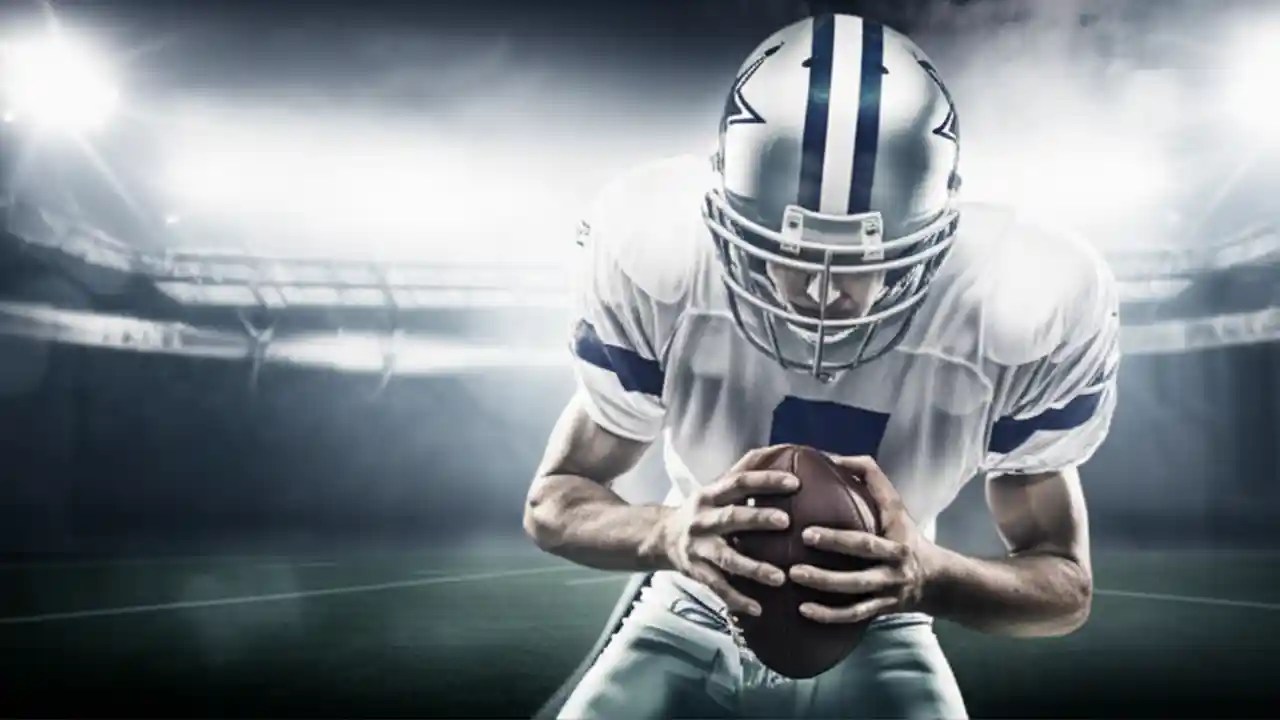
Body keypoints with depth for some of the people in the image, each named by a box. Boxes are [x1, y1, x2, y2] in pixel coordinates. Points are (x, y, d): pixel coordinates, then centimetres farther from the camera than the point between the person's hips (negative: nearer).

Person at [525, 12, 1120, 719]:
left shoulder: (1027, 309, -25)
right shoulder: (654, 255, -26)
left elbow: (1065, 584, -14)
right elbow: (554, 501, -15)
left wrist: (932, 574, -37)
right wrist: (670, 533, -39)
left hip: (876, 645, 1)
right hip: (694, 620, 0)